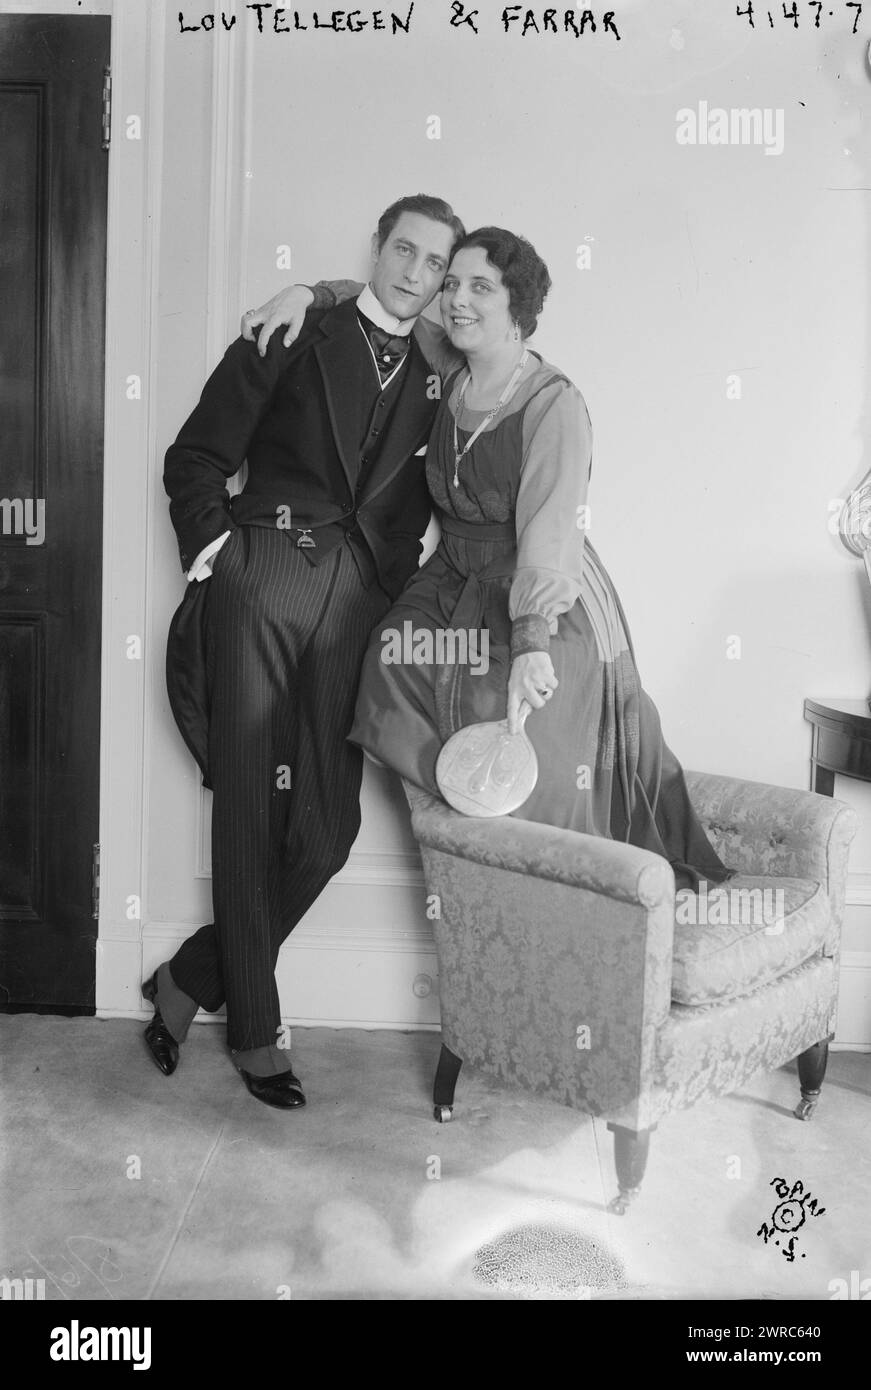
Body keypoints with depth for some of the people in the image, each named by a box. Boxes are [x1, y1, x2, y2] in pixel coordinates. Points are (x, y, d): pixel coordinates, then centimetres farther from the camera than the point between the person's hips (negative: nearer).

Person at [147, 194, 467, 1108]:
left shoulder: (436, 378, 17)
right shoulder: (296, 337, 8)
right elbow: (195, 458, 6)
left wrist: (399, 567, 2)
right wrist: (214, 550, -5)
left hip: (358, 597, 3)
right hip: (261, 582, -3)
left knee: (327, 826, -3)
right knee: (250, 812, -1)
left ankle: (189, 984, 17)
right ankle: (254, 1032, 12)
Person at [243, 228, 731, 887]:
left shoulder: (554, 403, -16)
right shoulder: (448, 375, 5)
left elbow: (549, 528, -25)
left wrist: (532, 643, -33)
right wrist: (309, 293, 2)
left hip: (545, 608, -7)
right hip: (456, 586, 7)